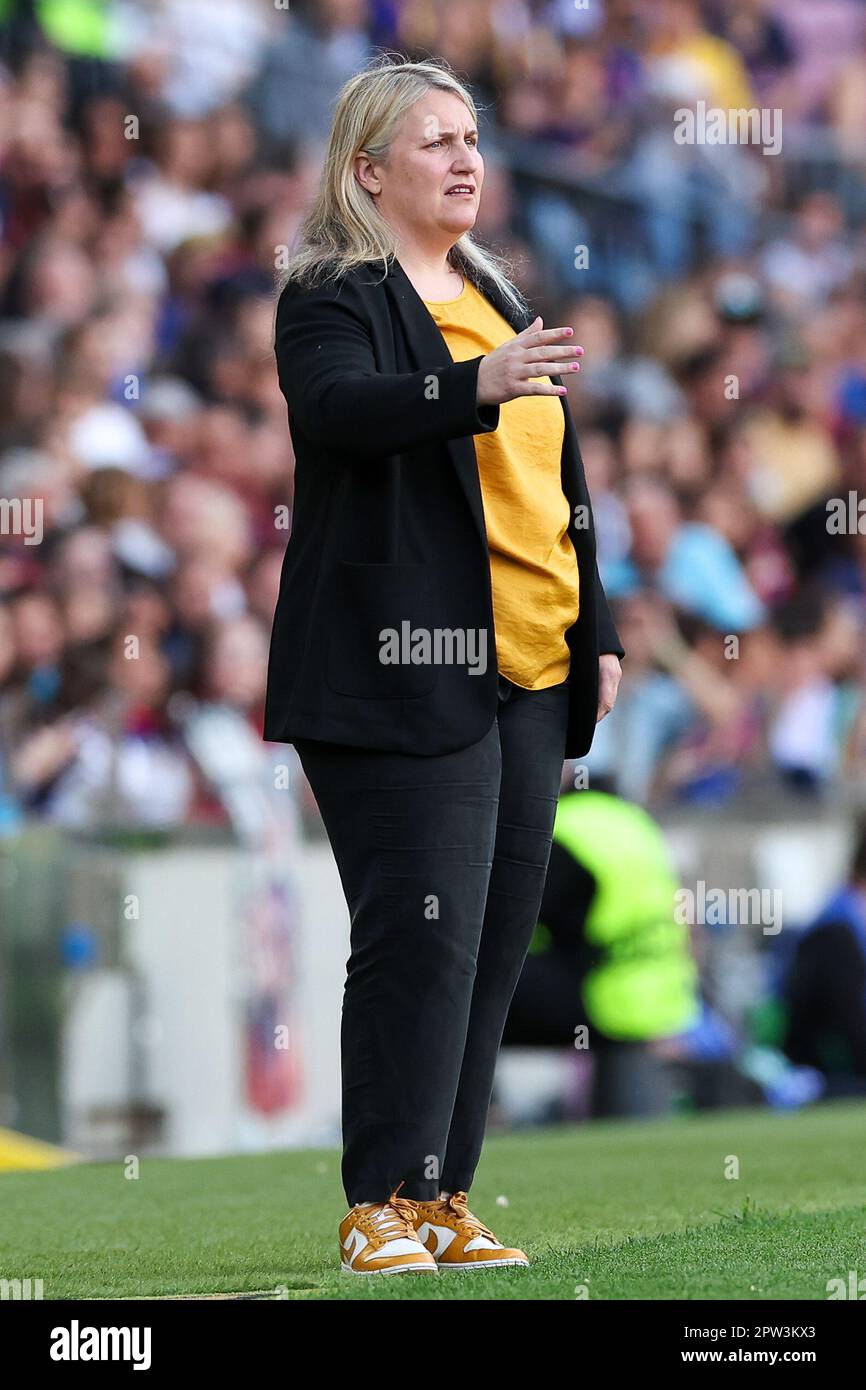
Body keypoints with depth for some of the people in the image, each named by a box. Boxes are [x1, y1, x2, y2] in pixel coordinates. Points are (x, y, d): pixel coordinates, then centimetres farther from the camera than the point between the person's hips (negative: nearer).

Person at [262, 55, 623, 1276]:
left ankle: (443, 1201, 12)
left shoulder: (494, 297, 21)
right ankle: (383, 1210, -8)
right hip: (401, 672, -8)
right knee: (421, 936, -12)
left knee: (494, 945, 6)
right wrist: (474, 388, -40)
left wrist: (597, 628, 19)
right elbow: (335, 407, -25)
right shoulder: (334, 299, -3)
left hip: (524, 673, 8)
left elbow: (559, 483, 25)